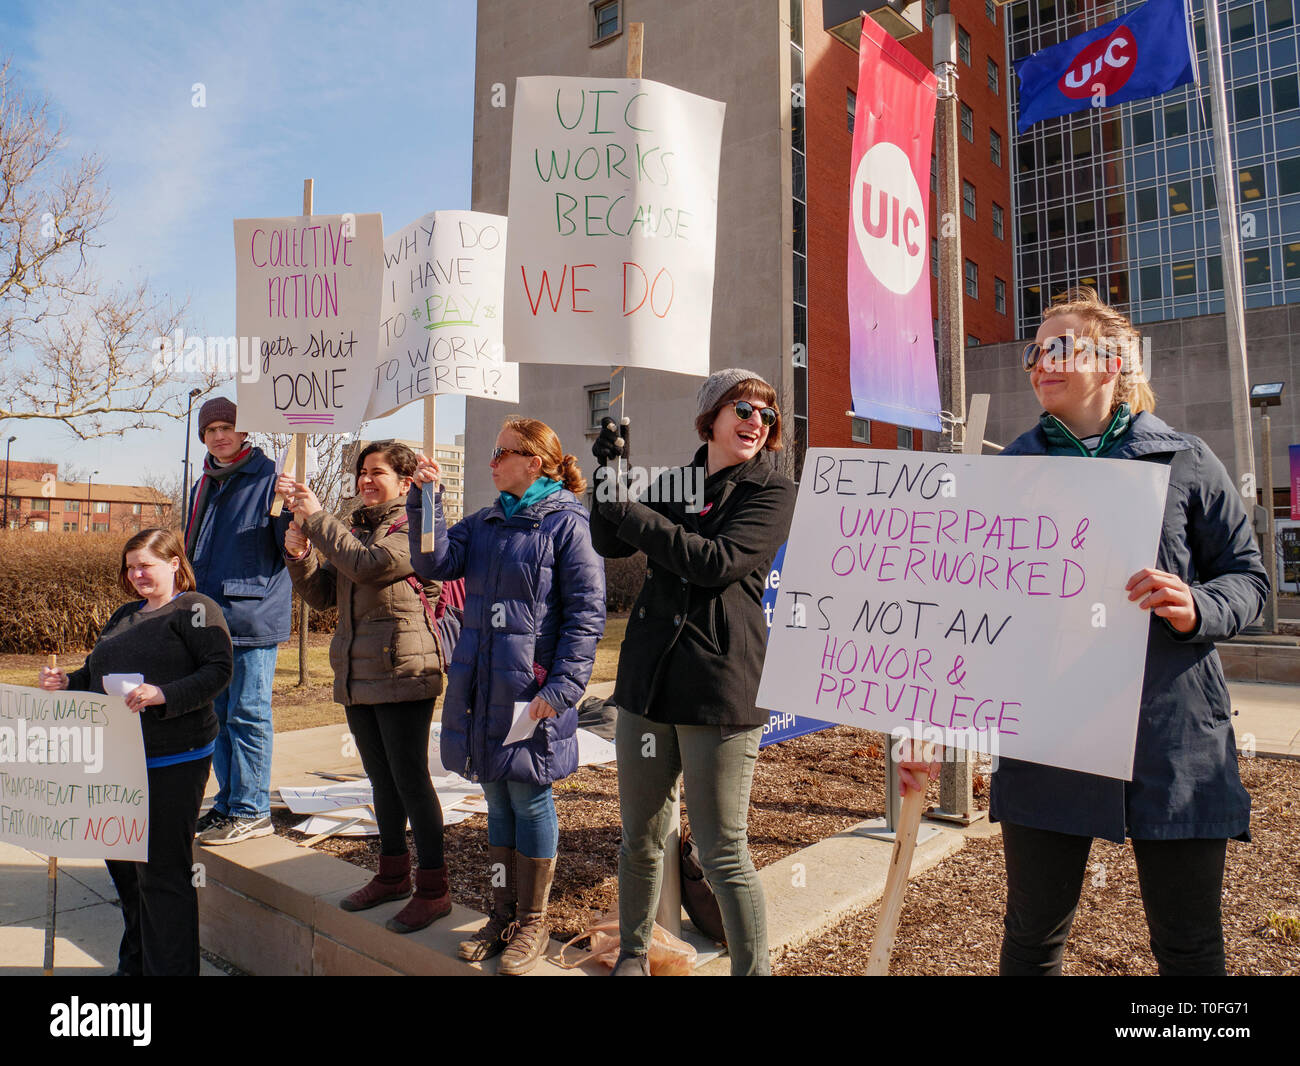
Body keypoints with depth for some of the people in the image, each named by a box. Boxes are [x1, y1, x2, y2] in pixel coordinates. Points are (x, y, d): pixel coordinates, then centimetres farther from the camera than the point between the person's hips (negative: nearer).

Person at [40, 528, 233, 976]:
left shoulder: (195, 608, -6)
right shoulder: (125, 615, 19)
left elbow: (219, 671, -17)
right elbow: (98, 673, 24)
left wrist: (164, 695, -29)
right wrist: (67, 682, 4)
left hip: (171, 762, -8)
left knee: (162, 870, -4)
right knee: (122, 861, 18)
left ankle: (169, 969, 9)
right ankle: (135, 963, 35)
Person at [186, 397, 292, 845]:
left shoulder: (269, 477, -7)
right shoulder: (203, 487, 17)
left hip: (252, 619, -8)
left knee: (248, 716, -1)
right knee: (217, 715, 15)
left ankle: (251, 811, 10)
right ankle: (228, 803, 27)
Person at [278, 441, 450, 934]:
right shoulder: (355, 528, 16)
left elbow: (366, 565, -24)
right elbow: (322, 594, 13)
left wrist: (315, 515, -18)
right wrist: (299, 555, -4)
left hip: (402, 672, -8)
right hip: (356, 675, 8)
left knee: (409, 777, -5)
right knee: (380, 777, 16)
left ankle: (433, 889, 5)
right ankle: (393, 874, 30)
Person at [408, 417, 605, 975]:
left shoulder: (567, 523, -8)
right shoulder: (484, 523, 14)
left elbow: (586, 612, -13)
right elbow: (435, 561, 4)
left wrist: (563, 686, -20)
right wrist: (425, 500, -4)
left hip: (531, 688, -6)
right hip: (482, 683, 7)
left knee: (528, 796, 4)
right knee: (497, 798, 15)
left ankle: (532, 923, 23)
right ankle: (503, 915, 31)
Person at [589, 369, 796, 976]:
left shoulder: (773, 493, -2)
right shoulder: (674, 483, 14)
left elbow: (717, 561, -16)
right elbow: (609, 545, 9)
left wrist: (632, 513, -14)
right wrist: (609, 478, -4)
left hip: (720, 690, -5)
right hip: (648, 681, 5)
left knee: (722, 853, 0)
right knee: (640, 839, 17)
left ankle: (754, 970, 18)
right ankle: (633, 955, 36)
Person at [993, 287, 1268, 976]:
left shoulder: (1184, 463, 3)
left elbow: (1248, 575, 6)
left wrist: (1198, 609, -15)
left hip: (1173, 740, -1)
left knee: (1189, 947, 12)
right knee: (1031, 936, 11)